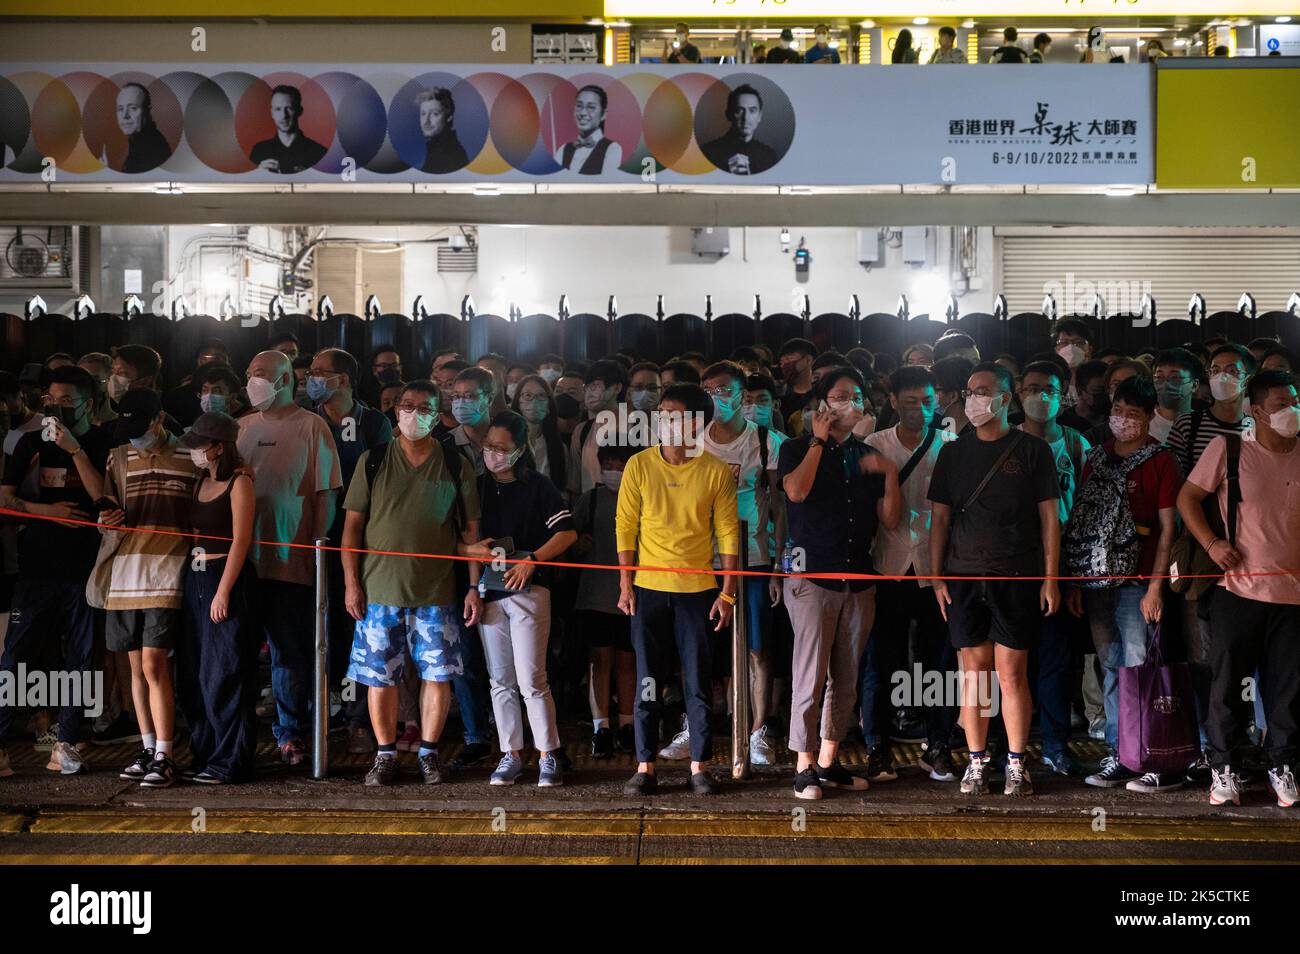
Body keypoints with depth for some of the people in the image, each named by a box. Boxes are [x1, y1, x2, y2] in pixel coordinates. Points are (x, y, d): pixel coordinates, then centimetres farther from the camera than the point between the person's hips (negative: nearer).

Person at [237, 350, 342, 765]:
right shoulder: (243, 427, 12)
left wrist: (318, 545, -9)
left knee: (289, 651, 2)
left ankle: (290, 732, 11)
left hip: (291, 558, -4)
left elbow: (325, 493, -4)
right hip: (244, 556, 4)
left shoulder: (311, 427, -2)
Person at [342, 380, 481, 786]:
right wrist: (351, 582, -2)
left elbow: (470, 531, 6)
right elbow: (352, 524, 5)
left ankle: (428, 752, 17)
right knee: (379, 675, 2)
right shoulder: (372, 461, 5)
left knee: (437, 674, 2)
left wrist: (475, 587, 1)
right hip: (379, 589, 0)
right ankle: (386, 754, 16)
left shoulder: (455, 466, 5)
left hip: (437, 592, 0)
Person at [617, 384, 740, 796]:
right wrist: (626, 584, -2)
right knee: (648, 682, 4)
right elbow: (625, 526, 2)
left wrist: (727, 592, -3)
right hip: (649, 589, 1)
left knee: (699, 682, 4)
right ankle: (645, 767, 11)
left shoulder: (716, 472, -4)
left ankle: (699, 767, 13)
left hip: (697, 591, 0)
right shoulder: (639, 465, -2)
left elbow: (728, 533, 0)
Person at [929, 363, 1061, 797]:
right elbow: (939, 517, 11)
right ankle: (976, 762, 11)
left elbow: (1049, 517, 3)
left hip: (1017, 577, -2)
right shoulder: (953, 452, 11)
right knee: (974, 671, 3)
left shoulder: (1032, 450, 3)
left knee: (1012, 672, -2)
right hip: (964, 575, 2)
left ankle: (1016, 765, 7)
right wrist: (937, 577, 4)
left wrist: (1050, 578, -3)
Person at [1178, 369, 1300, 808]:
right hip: (1238, 590, -2)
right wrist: (1212, 544, -9)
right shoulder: (1228, 449, -2)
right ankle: (1224, 769, 16)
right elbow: (1188, 497, 2)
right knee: (1227, 682, 4)